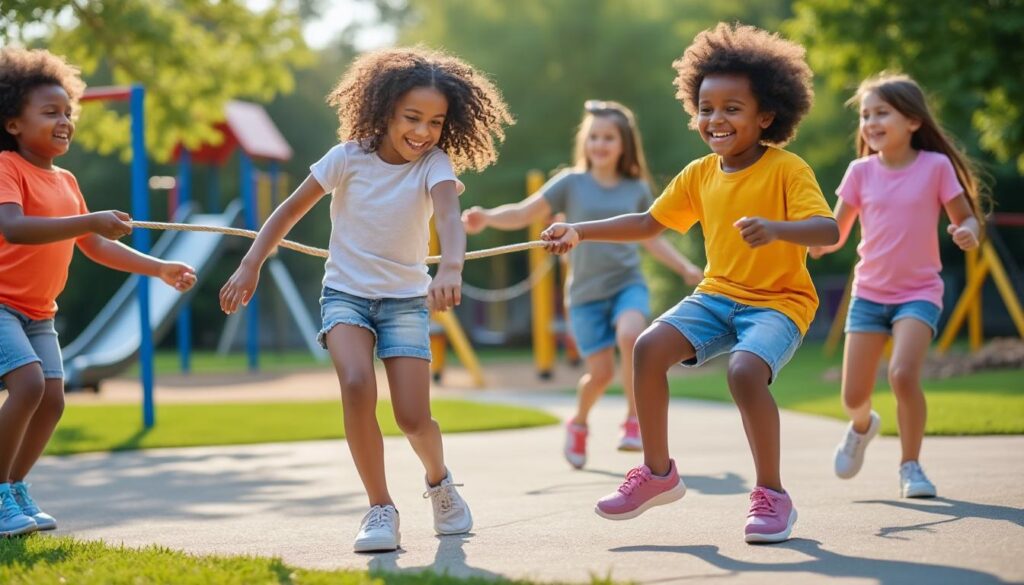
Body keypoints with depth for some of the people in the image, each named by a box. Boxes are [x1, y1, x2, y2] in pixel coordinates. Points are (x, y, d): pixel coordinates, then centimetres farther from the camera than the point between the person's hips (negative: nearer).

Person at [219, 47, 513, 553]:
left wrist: (450, 270, -54)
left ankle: (439, 483, 25)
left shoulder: (435, 164, -15)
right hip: (346, 292, 0)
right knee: (357, 387, -27)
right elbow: (291, 210, -3)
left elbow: (449, 217, -35)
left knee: (413, 417, -10)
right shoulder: (349, 157, -12)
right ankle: (381, 508, -14)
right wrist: (250, 266, -9)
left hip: (406, 298, 0)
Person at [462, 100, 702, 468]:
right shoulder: (571, 183, 0)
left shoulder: (637, 190, 7)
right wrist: (487, 218, -24)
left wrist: (685, 268, 15)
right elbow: (522, 214, -7)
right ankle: (579, 424, 29)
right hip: (586, 292, -1)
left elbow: (652, 239, 21)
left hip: (628, 285, 1)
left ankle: (635, 421, -15)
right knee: (601, 372, -5)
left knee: (630, 335, -31)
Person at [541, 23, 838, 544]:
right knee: (649, 348, -14)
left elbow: (828, 229, -27)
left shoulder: (787, 170, -14)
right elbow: (649, 223, 15)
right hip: (717, 295, 6)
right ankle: (658, 472, 3)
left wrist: (776, 228, -46)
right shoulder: (699, 175, 5)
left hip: (779, 300, -6)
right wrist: (580, 232, 6)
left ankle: (771, 495, -14)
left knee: (744, 371, -32)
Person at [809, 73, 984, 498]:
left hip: (918, 293, -3)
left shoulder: (936, 166, -8)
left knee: (903, 374, -26)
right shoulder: (861, 171, -1)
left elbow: (966, 217, -1)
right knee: (853, 397, 2)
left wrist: (967, 233, -25)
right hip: (869, 293, 3)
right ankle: (862, 426, 40)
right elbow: (836, 231, 3)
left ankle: (910, 467, -5)